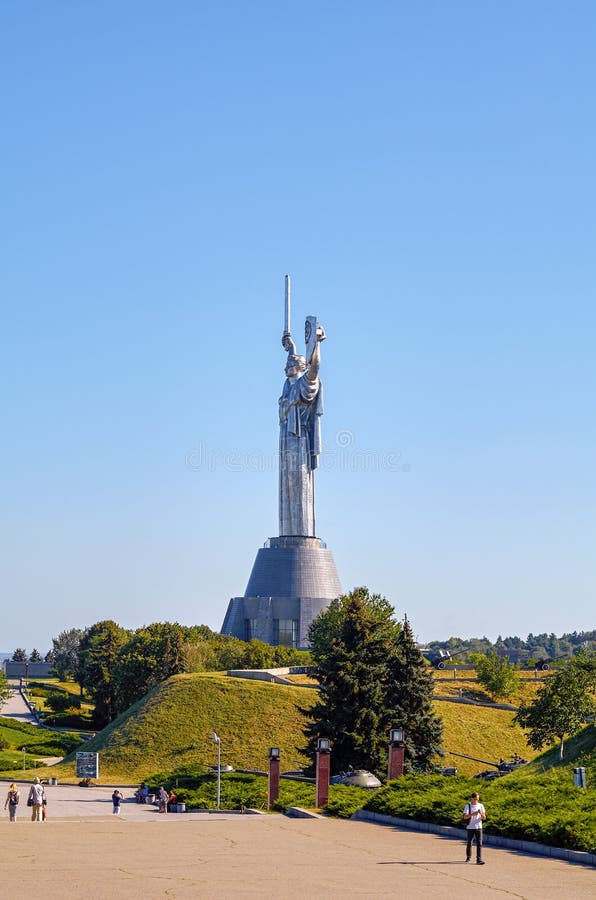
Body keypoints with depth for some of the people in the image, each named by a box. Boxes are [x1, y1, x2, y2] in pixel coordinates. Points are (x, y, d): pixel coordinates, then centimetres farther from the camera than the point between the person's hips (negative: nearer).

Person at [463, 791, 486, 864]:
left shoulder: (480, 806, 6)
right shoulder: (468, 806, -2)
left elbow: (484, 818, 4)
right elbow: (465, 817, -13)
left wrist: (481, 813, -18)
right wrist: (473, 814, -28)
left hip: (478, 827, 1)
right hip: (470, 828, -1)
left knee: (479, 843, -9)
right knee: (469, 843, 9)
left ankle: (479, 859, -12)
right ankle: (468, 857, 29)